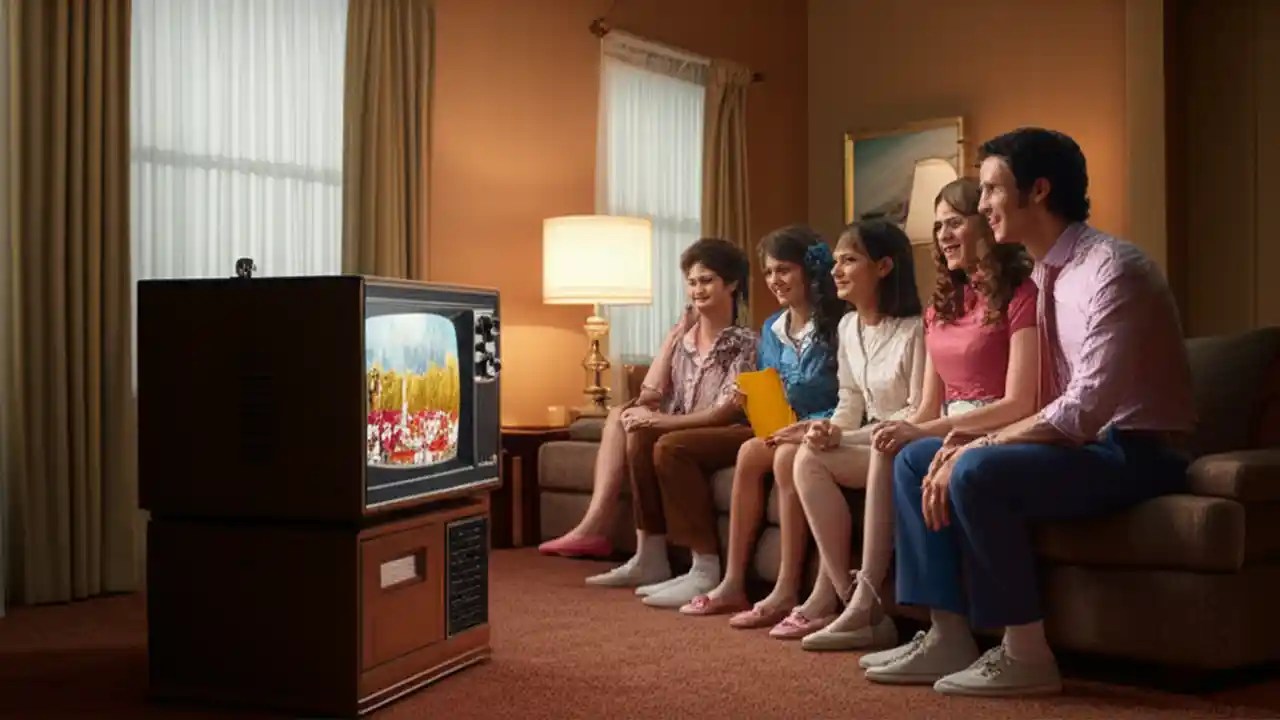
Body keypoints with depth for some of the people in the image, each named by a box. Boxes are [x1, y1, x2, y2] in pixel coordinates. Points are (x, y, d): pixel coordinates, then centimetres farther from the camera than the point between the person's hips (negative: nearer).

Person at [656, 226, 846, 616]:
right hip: (784, 432, 6)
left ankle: (786, 592, -37)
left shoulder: (838, 326, -8)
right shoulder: (771, 329, 13)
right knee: (750, 452, -25)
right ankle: (733, 584, -25)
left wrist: (811, 426, -24)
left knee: (786, 456, -35)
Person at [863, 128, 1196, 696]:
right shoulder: (1047, 276, 11)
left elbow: (1088, 407, -26)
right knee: (915, 460, 2)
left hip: (1133, 453, -9)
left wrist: (978, 446, -22)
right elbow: (1058, 403, 10)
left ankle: (1026, 656, -17)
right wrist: (976, 441, -5)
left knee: (976, 471, -31)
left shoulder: (1109, 268, -18)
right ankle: (948, 637, -1)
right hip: (1083, 443, 9)